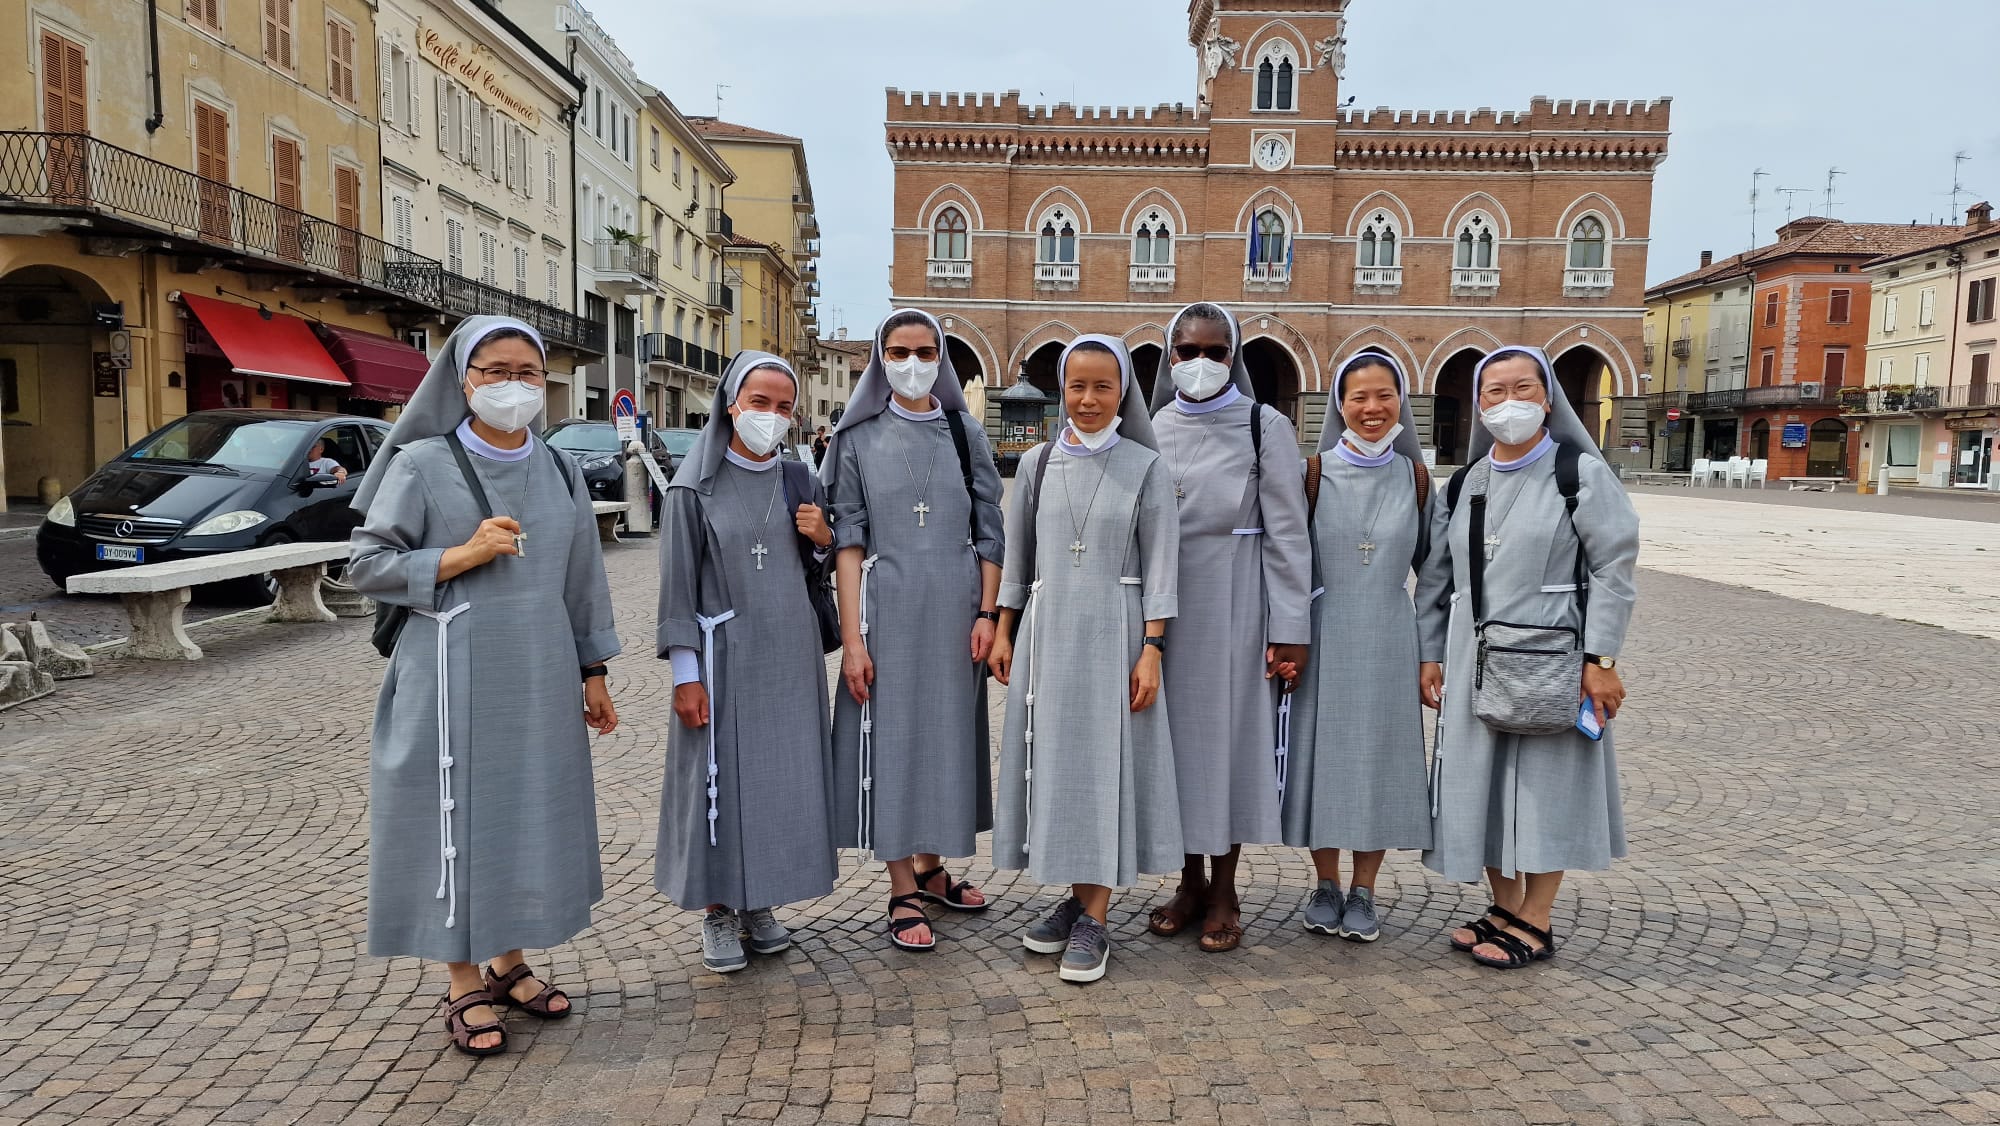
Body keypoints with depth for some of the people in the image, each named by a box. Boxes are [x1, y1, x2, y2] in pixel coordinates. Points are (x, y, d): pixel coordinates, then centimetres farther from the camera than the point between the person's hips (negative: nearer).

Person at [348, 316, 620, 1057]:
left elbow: (583, 580, 12)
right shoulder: (422, 464, -3)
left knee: (531, 815, 11)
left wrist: (593, 671, 12)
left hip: (540, 681, 5)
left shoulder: (560, 474, 9)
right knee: (457, 822, 2)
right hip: (455, 681, -4)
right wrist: (460, 556, -16)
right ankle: (465, 986, 17)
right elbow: (365, 563, -5)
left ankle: (508, 964, 28)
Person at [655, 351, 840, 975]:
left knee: (783, 777, 8)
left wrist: (824, 537, -6)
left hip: (791, 654, 4)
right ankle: (717, 911, 17)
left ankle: (760, 902, 23)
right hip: (725, 655, -4)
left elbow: (818, 562, 17)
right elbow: (678, 583, -7)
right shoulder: (695, 485, -6)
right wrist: (685, 673, -11)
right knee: (720, 779, 2)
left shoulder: (799, 480, 7)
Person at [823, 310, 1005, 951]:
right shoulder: (859, 438, 2)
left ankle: (931, 869, 28)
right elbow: (848, 539, -2)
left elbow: (989, 530, 6)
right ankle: (903, 892, 11)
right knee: (892, 734, 1)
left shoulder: (965, 433, 7)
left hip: (955, 608, 2)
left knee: (948, 731, 10)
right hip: (887, 608, -2)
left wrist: (987, 614, -4)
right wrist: (851, 636, -9)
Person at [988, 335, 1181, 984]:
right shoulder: (1037, 464, 7)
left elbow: (1160, 564, -3)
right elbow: (1017, 555, 12)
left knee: (1104, 762, -1)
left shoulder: (1145, 467, -1)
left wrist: (1151, 650, -9)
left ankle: (1094, 919, 7)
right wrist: (1003, 632, 8)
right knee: (1052, 759, 8)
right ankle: (1075, 896, 23)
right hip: (1047, 629, 3)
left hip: (1113, 632, -3)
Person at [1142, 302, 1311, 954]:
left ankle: (1224, 893, 17)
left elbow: (1286, 534, -5)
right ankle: (1191, 880, 24)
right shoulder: (1153, 429, 7)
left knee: (1230, 736, 3)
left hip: (1235, 606, -3)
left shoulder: (1265, 427, -3)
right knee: (1178, 734, 8)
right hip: (1166, 607, 3)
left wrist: (1289, 630, -9)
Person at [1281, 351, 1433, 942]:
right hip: (1323, 638, -1)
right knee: (1321, 754, 5)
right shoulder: (1315, 474, -2)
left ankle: (1363, 892, 21)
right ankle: (1326, 885, 22)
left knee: (1379, 758, 6)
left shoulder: (1415, 478, 4)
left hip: (1388, 640, 1)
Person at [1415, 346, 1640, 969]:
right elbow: (1434, 577, 12)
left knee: (1545, 784, 3)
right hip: (1472, 658, 5)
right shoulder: (1465, 484, 10)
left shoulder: (1581, 472, -4)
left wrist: (1601, 658, -13)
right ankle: (1505, 907, 25)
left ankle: (1535, 923, 16)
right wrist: (1431, 655, 7)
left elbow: (1613, 568, -8)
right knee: (1481, 784, 10)